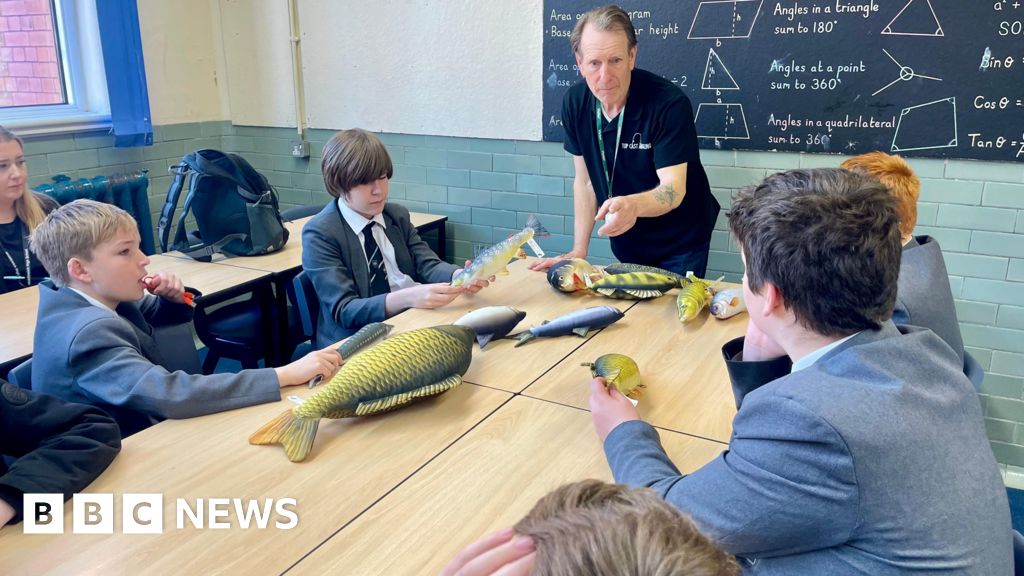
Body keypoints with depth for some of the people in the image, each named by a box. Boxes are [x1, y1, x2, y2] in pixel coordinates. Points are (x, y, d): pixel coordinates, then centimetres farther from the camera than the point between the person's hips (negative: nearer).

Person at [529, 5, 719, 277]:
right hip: (627, 245, 5)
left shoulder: (670, 103, -25)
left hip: (680, 244, -4)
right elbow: (584, 180, -2)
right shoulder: (575, 102, -10)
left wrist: (633, 205, -52)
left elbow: (674, 190, -31)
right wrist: (579, 250, -7)